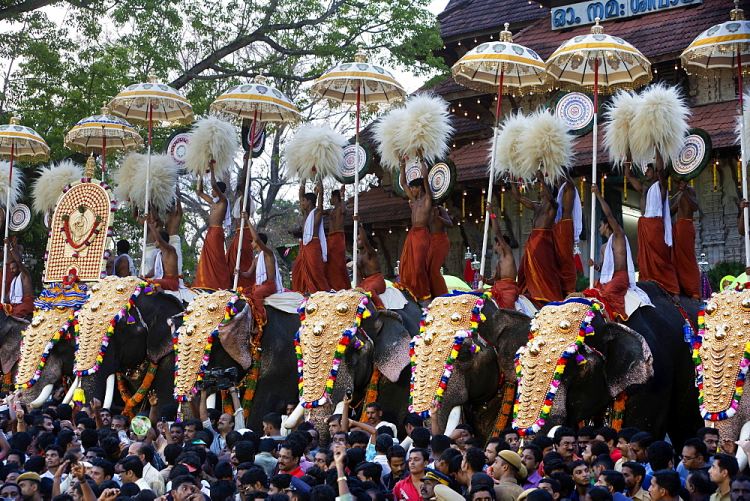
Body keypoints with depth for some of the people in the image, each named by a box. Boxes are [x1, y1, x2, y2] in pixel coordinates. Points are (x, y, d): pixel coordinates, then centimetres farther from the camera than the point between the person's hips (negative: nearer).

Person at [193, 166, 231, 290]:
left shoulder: (223, 200, -6)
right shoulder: (213, 202, 18)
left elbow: (214, 184, -20)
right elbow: (200, 193, 30)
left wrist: (212, 169, -13)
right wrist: (201, 177, 24)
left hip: (216, 232, -9)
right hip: (210, 232, 9)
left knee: (217, 258, -9)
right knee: (207, 258, 7)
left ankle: (222, 284, -8)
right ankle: (208, 284, 9)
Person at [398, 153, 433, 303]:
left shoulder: (427, 199, -1)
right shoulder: (414, 199, 19)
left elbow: (425, 177, -11)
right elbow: (402, 183, 25)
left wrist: (421, 160, -8)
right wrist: (403, 167, 20)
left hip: (422, 234, -8)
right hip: (412, 234, 8)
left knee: (419, 264, -12)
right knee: (407, 263, 2)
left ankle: (424, 294, -8)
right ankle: (412, 290, 7)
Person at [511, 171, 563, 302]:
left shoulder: (552, 205, 0)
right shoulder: (536, 206, 21)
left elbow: (550, 197, -23)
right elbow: (518, 197, 24)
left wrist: (542, 181, -29)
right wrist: (513, 182, 19)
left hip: (543, 238, -8)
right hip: (533, 239, 8)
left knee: (545, 268, -12)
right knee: (525, 268, 8)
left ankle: (554, 298, -12)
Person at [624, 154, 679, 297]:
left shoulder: (660, 186, 4)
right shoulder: (644, 190, 23)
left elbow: (660, 169, -12)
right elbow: (628, 175, 30)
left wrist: (657, 149, -7)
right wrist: (628, 157, 26)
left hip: (655, 225, -8)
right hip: (643, 225, 8)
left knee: (660, 260, -11)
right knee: (645, 259, 5)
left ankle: (673, 291, -12)